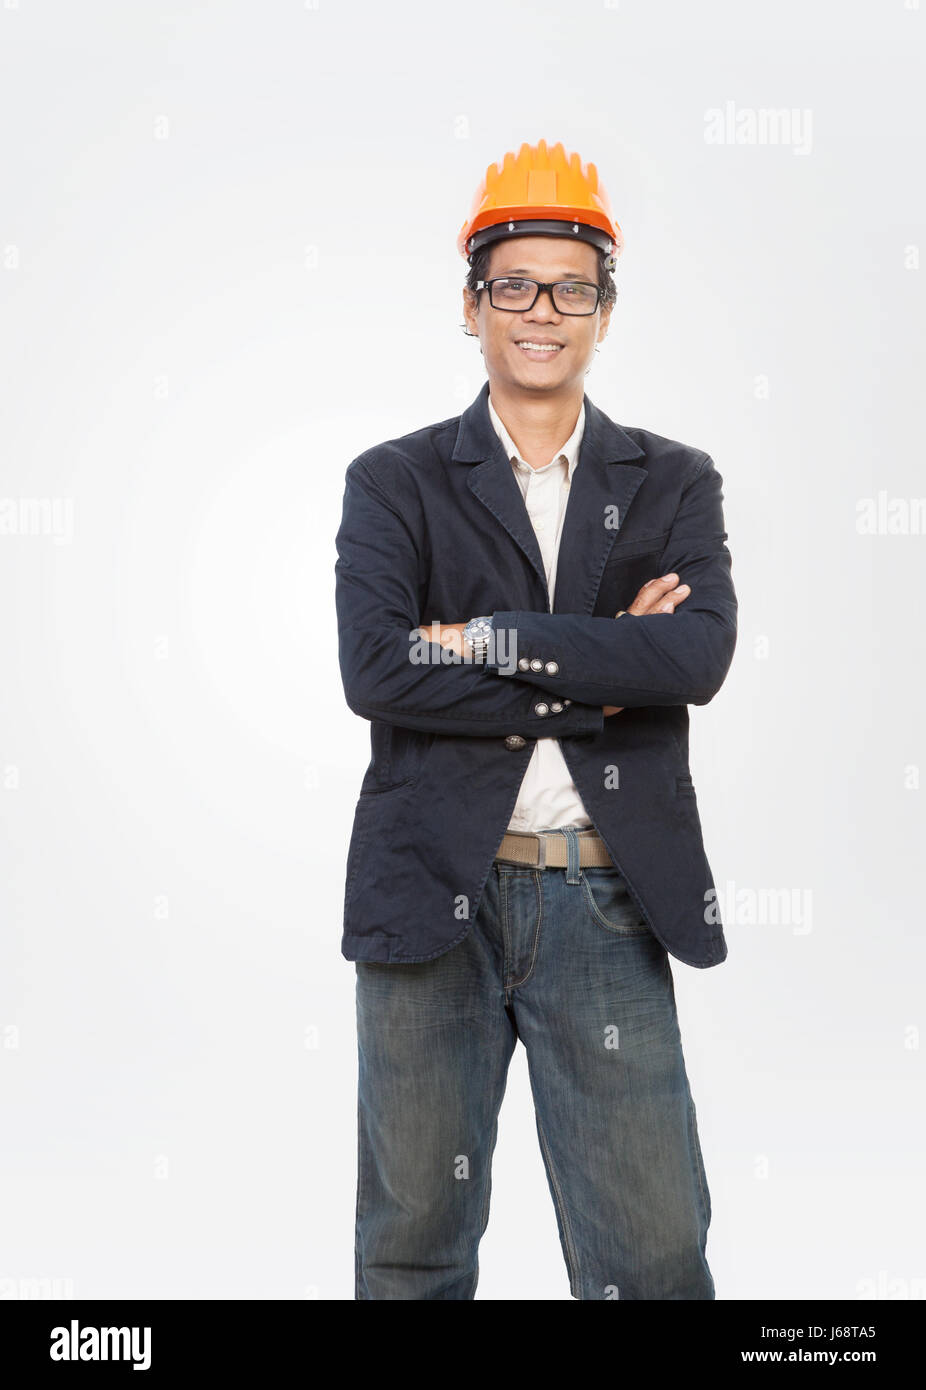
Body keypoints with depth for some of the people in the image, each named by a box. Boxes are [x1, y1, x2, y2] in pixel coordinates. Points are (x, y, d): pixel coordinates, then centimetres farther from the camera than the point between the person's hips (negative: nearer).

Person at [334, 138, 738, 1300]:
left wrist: (492, 640, -15)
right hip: (436, 898, 0)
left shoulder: (674, 485, 8)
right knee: (413, 1245, 13)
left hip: (607, 908, 1)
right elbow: (375, 670, -12)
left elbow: (698, 655, -11)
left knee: (653, 1256, 6)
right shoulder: (395, 483, 4)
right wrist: (600, 676, -12)